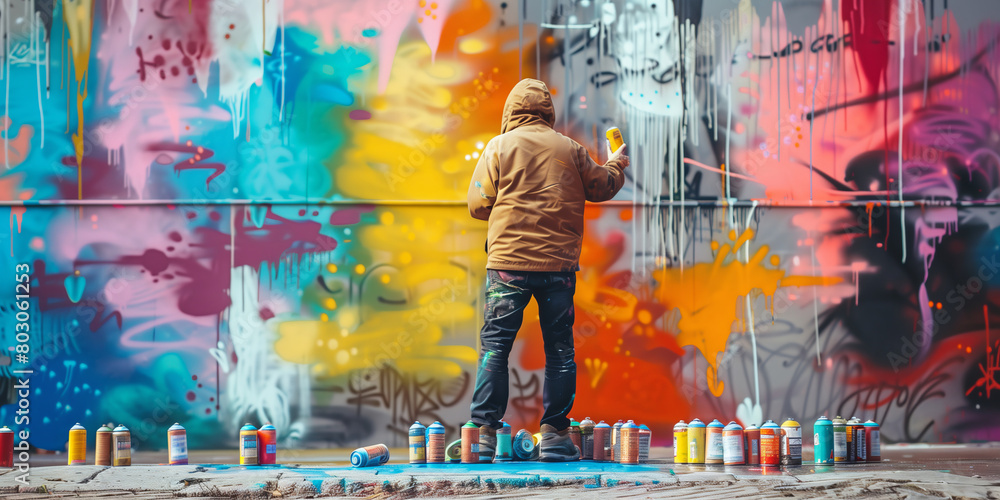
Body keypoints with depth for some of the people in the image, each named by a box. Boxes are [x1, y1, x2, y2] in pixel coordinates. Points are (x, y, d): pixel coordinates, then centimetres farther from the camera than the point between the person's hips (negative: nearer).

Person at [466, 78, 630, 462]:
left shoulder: (499, 147, 0)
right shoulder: (569, 149, 6)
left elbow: (478, 204, 0)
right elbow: (601, 187, 18)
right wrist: (616, 165, 39)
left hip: (508, 261, -2)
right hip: (559, 263, 2)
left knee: (495, 346, 2)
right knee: (559, 350, 8)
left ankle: (485, 434, -3)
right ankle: (554, 434, 6)